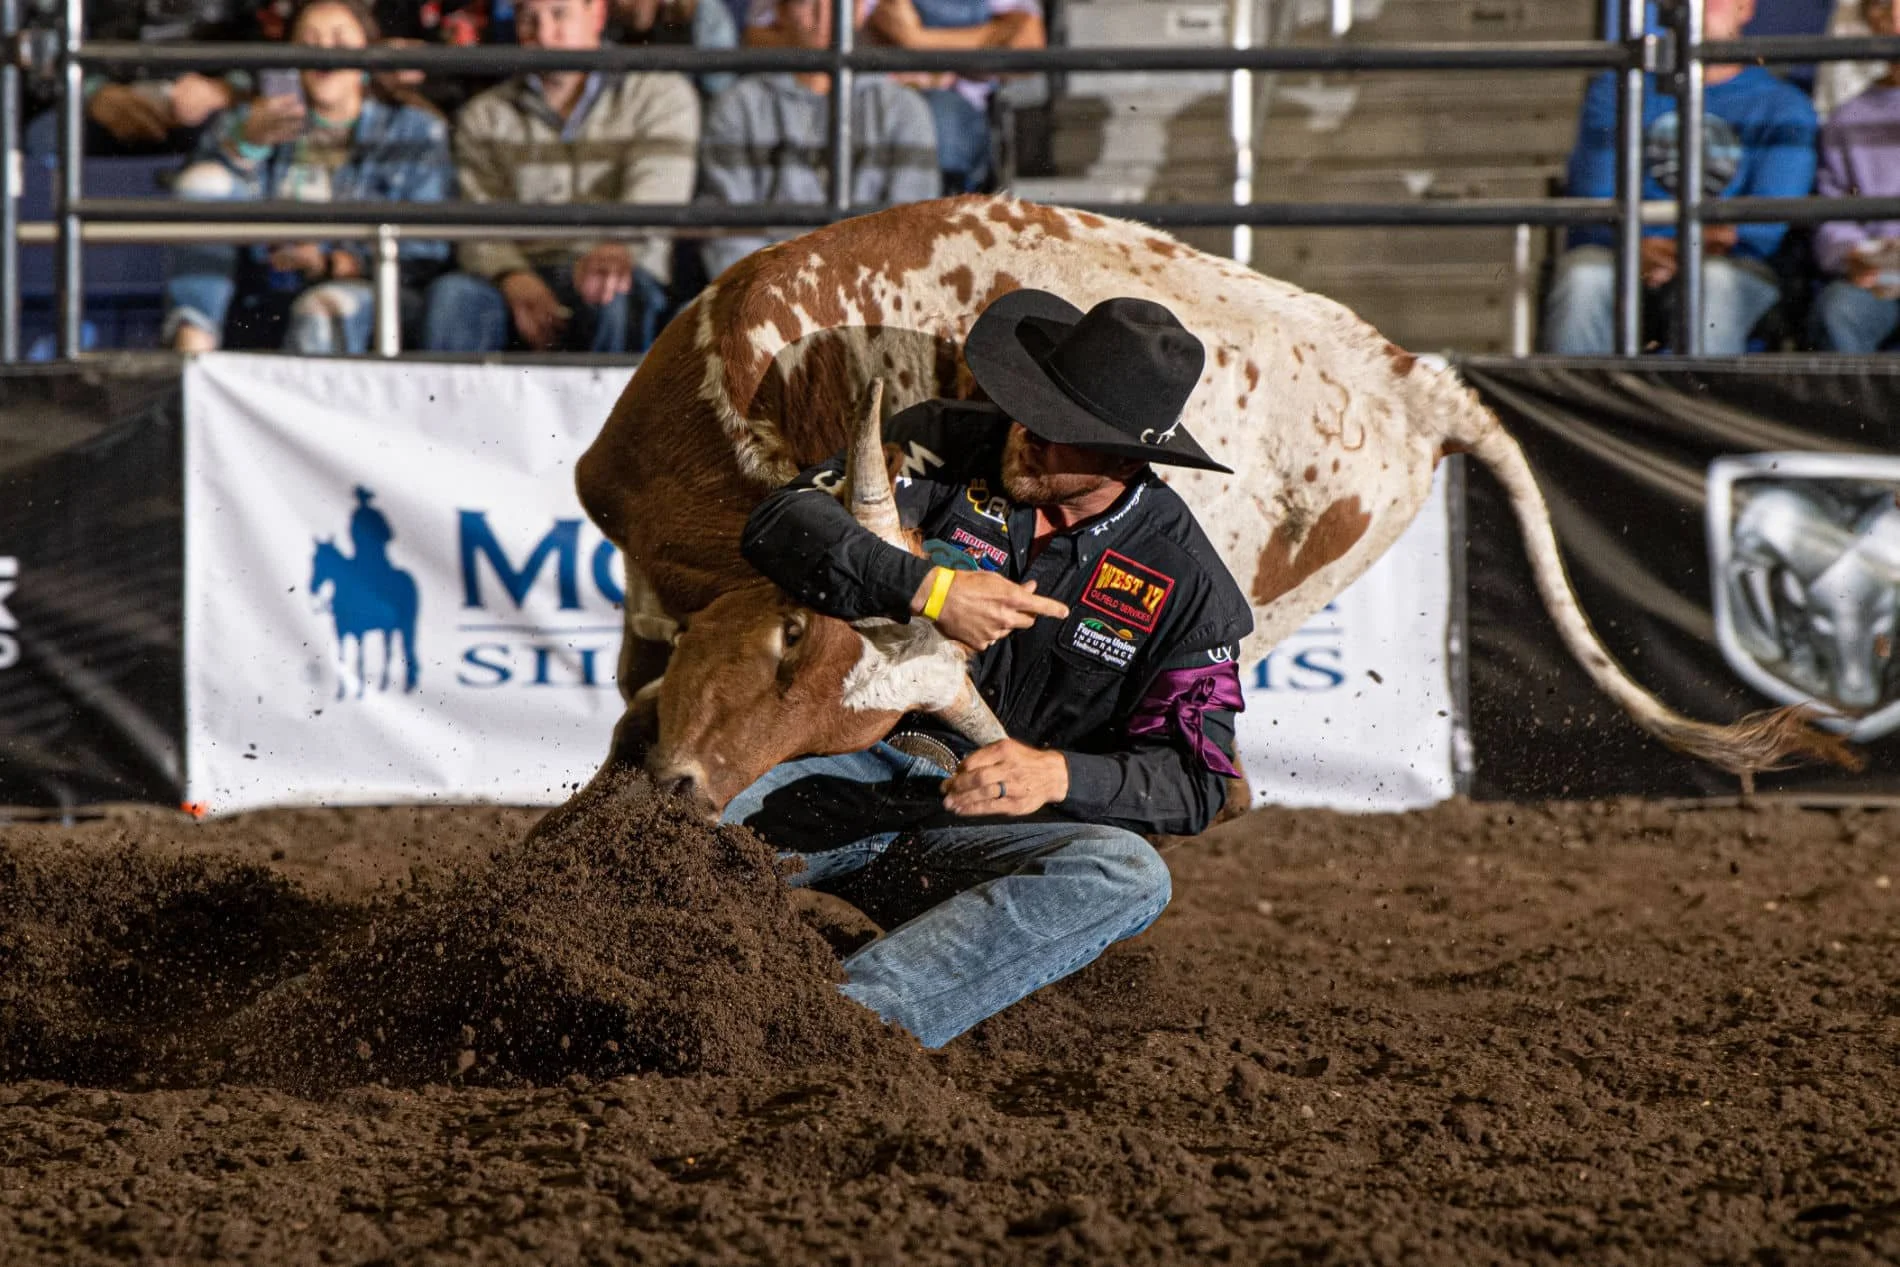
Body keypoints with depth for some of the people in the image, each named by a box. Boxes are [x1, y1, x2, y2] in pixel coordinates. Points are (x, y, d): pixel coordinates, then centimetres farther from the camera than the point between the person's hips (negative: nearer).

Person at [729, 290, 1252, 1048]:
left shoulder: (1183, 582, 1)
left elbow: (1193, 784, -4)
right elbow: (782, 526, -8)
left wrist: (1057, 777, -23)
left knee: (1126, 874, -35)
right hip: (853, 770, 2)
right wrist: (928, 588, -23)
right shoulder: (950, 447, 2)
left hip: (985, 832, -2)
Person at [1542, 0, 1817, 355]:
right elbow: (1594, 194, 2)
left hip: (1728, 262, -1)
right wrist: (1637, 246, -23)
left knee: (1714, 282, -37)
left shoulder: (1782, 105, 13)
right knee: (1582, 276, -34)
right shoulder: (1615, 90, 17)